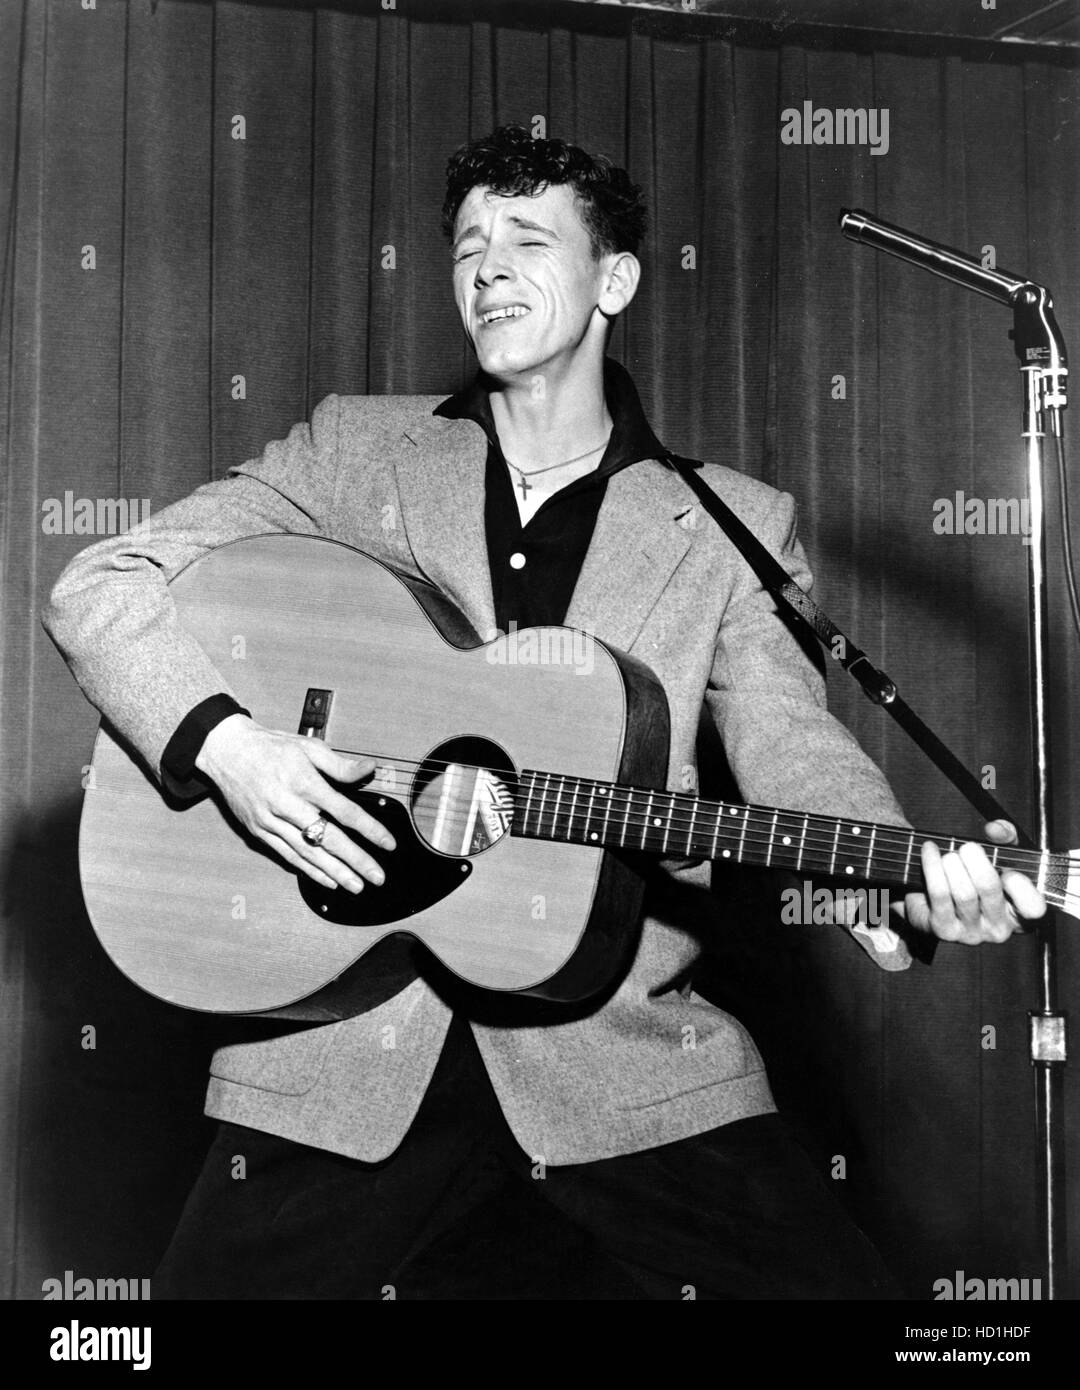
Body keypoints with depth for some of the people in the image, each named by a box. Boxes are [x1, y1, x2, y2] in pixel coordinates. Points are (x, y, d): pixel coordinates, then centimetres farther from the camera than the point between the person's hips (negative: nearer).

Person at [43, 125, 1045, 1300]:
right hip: (348, 1038, 1)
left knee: (834, 1281, -7)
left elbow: (790, 744, -5)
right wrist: (224, 742, -15)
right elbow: (99, 584, 4)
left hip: (622, 1040, 0)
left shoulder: (733, 527, 6)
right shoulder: (351, 449, 7)